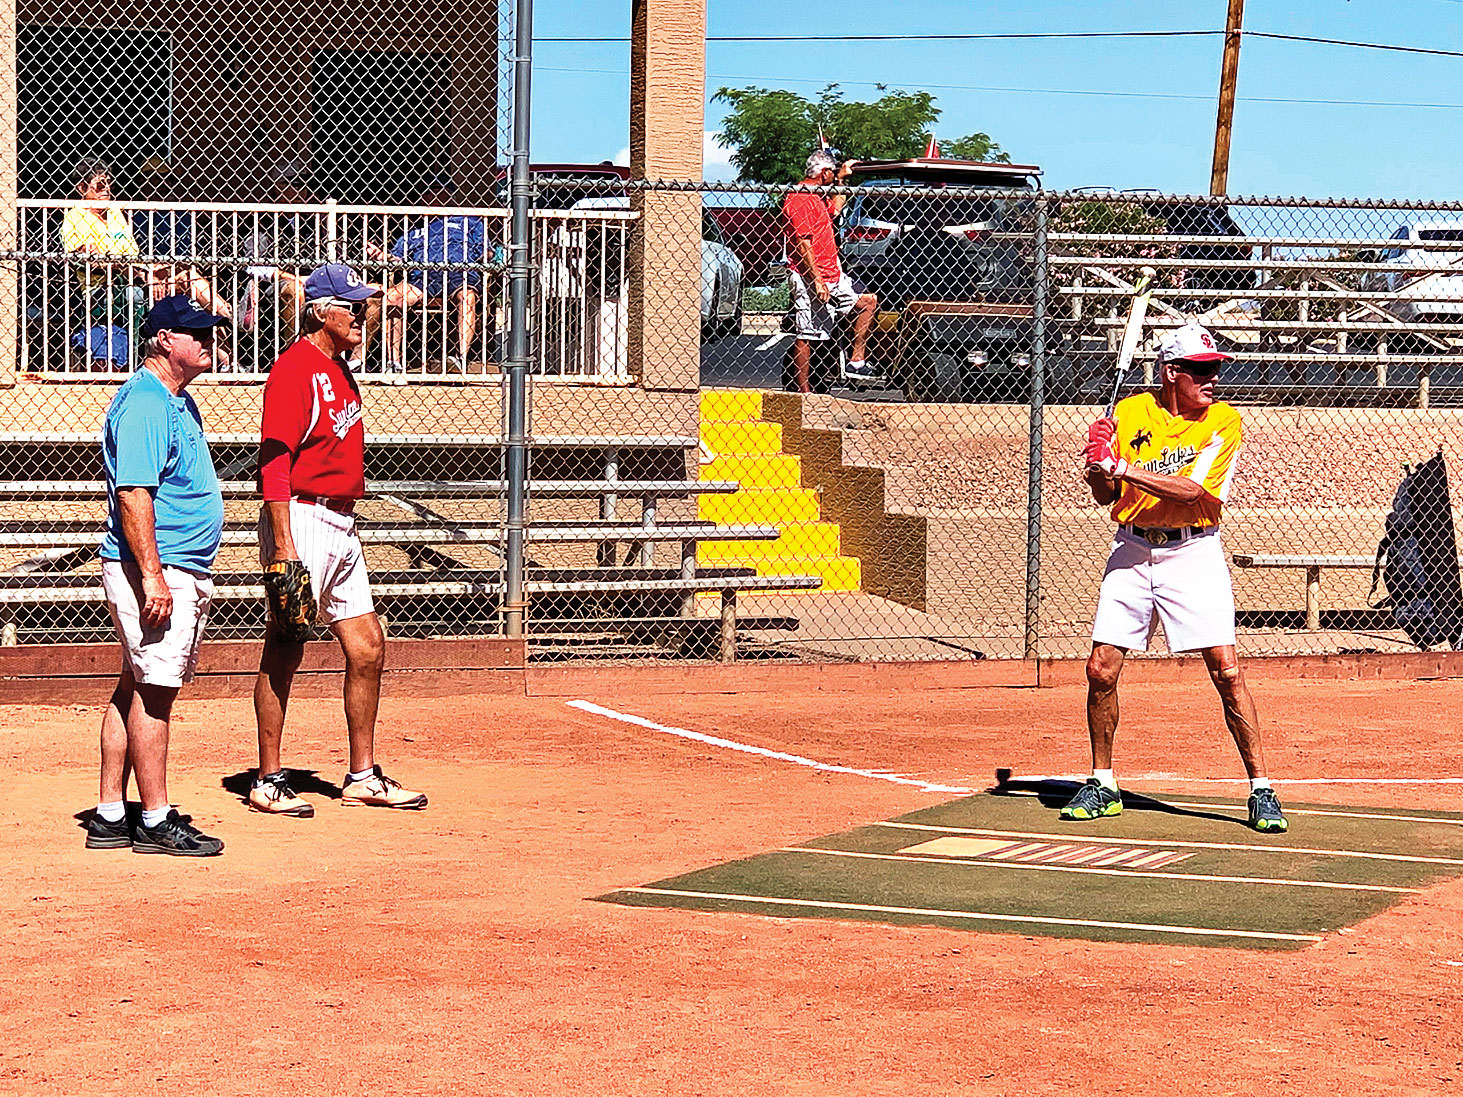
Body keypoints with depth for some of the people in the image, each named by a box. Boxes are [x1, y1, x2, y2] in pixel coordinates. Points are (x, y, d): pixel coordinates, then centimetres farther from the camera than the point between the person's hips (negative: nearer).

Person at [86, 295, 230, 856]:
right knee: (153, 691, -7)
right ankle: (156, 823, -4)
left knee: (136, 689, 12)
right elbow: (133, 493, -22)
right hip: (153, 570, -11)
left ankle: (110, 817, 17)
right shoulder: (145, 403, -15)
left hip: (182, 572, 11)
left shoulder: (178, 401, 18)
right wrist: (151, 575, -27)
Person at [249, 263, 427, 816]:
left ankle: (362, 777, 19)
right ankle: (267, 782, 4)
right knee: (285, 650, -3)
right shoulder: (295, 368, -14)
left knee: (367, 648, 10)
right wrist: (283, 547, -25)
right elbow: (274, 461, -20)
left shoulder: (338, 366, 16)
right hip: (302, 521, -10)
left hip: (341, 528, 10)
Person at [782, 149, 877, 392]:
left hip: (832, 277, 10)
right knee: (806, 336, -7)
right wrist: (817, 281, -24)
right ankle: (804, 390, -3)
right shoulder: (799, 199, -15)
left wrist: (841, 179, 35)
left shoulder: (816, 197, 17)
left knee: (868, 301, 11)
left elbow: (835, 209, 41)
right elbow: (803, 244, -21)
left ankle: (856, 362, 11)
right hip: (808, 279, -10)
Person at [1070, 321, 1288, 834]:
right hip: (1132, 549, 3)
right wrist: (1098, 471, -16)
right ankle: (1102, 784, 16)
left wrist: (1122, 467, -23)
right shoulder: (1128, 414, 1)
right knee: (1101, 669, -1)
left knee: (1226, 671, -10)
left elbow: (1191, 490, -18)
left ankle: (1261, 790, -3)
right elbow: (1105, 497, 6)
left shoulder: (1224, 421, -6)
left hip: (1193, 551, -2)